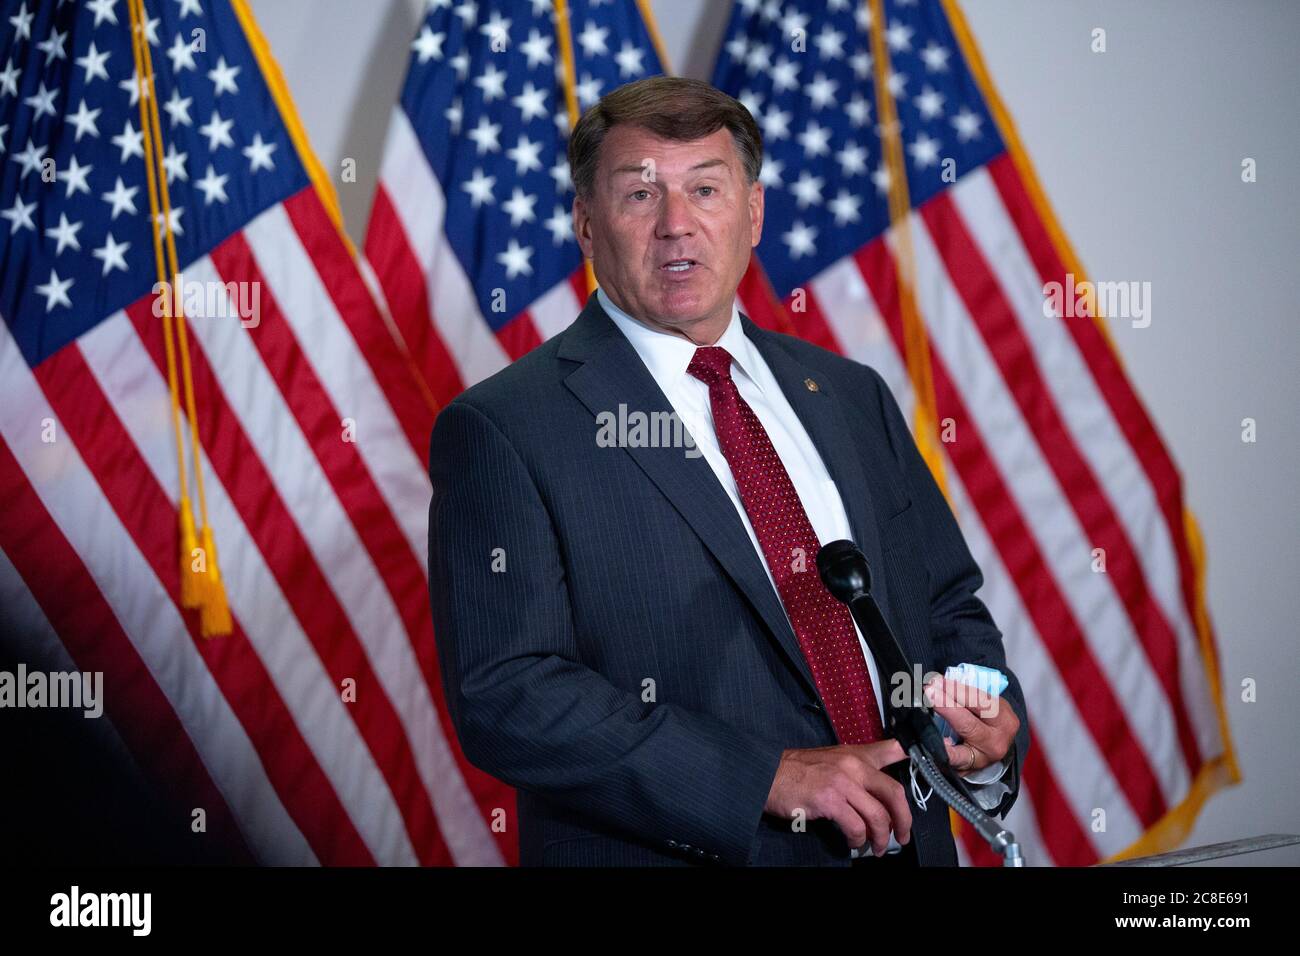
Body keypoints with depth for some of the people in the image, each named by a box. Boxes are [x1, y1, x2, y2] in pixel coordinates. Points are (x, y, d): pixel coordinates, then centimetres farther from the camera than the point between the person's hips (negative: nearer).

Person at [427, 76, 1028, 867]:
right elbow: (505, 695, -19)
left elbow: (949, 604, 12)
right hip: (676, 852, -5)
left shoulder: (853, 397, 5)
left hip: (904, 840, 5)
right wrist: (772, 779, -23)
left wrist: (987, 720, -9)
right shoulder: (502, 431, -11)